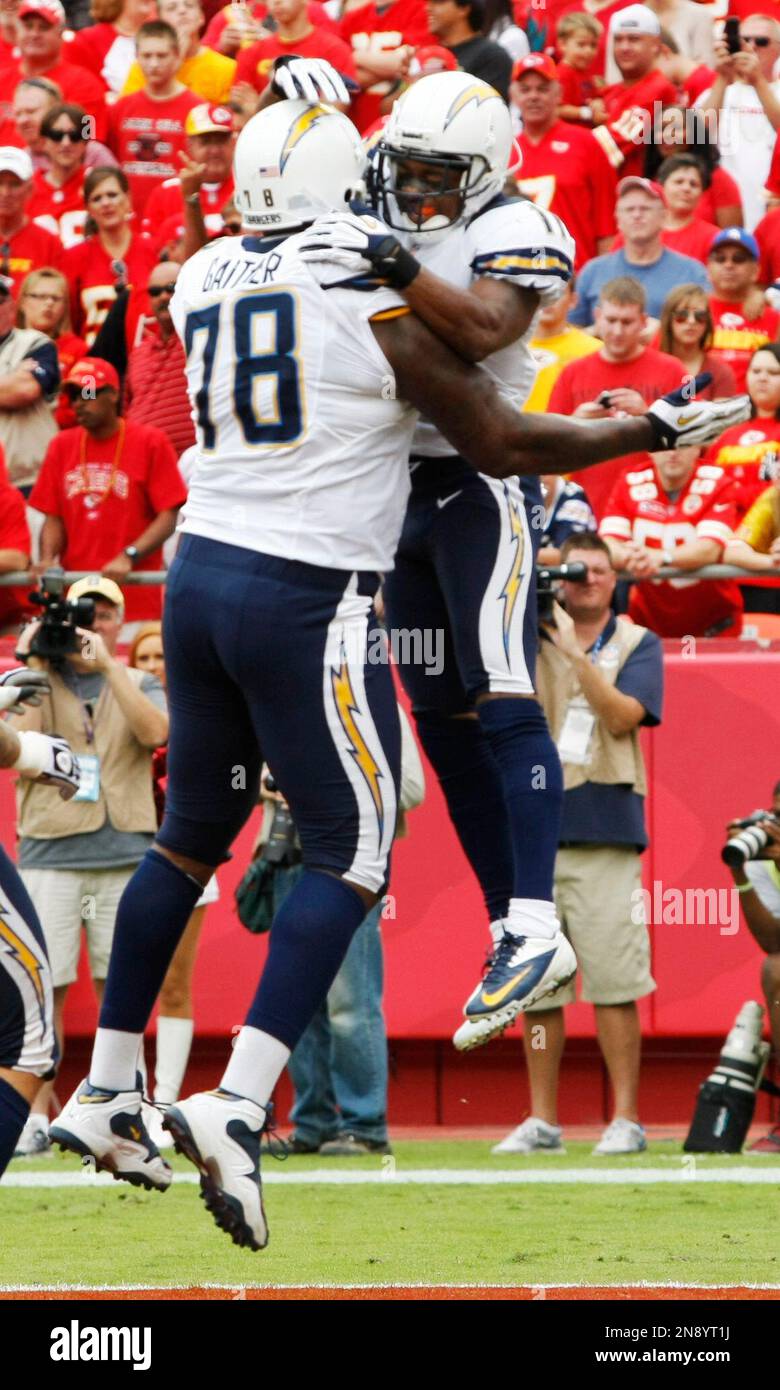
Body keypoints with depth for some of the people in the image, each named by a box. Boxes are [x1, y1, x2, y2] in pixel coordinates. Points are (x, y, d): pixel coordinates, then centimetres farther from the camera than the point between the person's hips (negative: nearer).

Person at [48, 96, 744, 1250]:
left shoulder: (202, 281, 7)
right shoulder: (380, 293, -11)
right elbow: (500, 442, -6)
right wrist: (652, 432, 6)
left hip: (200, 572, 7)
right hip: (306, 596, -6)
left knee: (195, 832, 20)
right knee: (352, 851, 1)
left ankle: (103, 1094, 23)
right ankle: (237, 1107, -14)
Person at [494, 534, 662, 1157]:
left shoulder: (637, 644, 6)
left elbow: (622, 716, -7)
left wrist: (574, 651, -15)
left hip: (604, 829, -3)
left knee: (613, 983, -7)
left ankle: (626, 1120, -4)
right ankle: (542, 1121, 11)